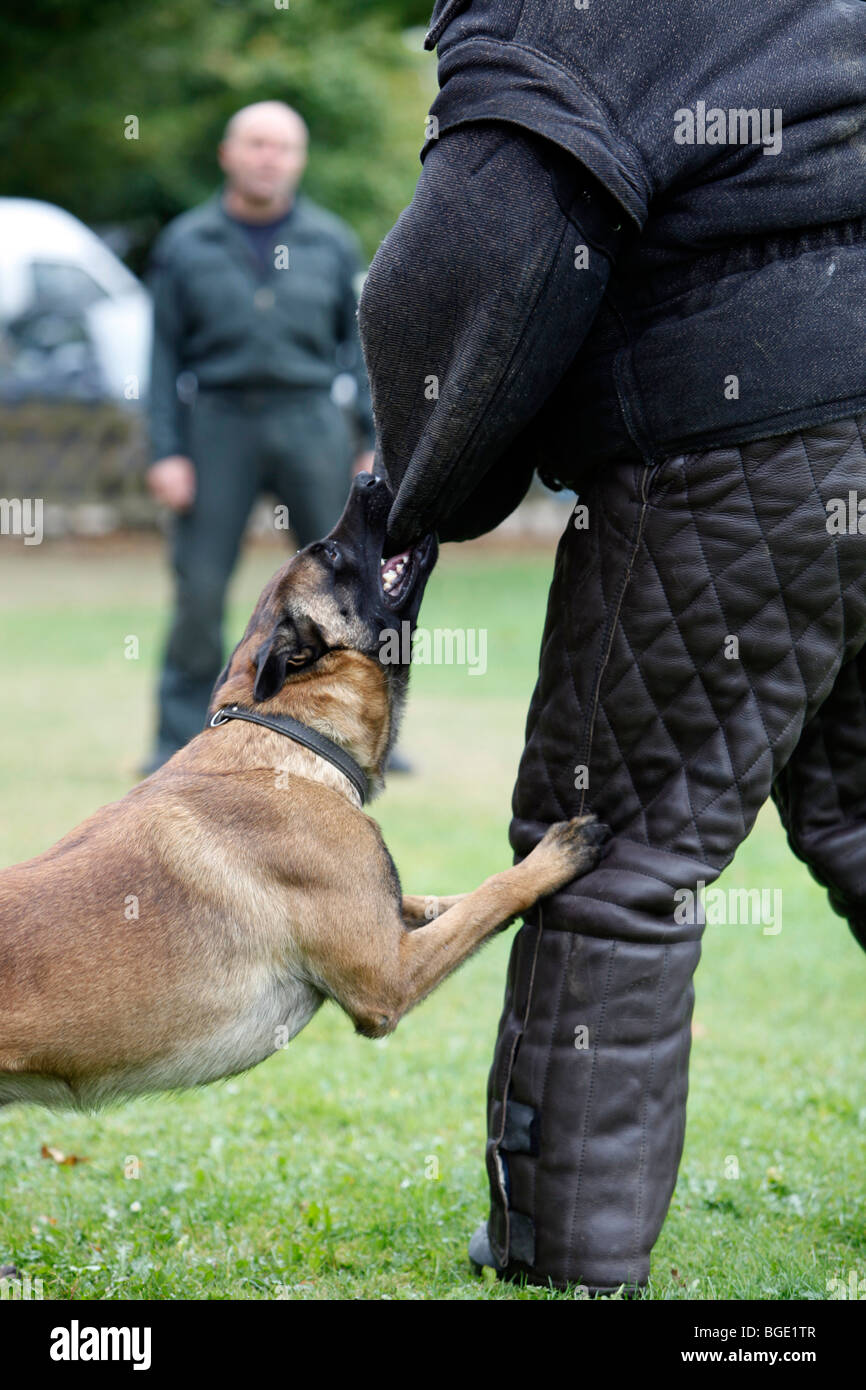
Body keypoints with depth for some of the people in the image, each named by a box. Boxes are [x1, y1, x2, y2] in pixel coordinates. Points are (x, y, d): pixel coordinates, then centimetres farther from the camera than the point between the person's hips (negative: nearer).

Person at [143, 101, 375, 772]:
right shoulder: (186, 243, 5)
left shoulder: (332, 241, 8)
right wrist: (166, 452, -2)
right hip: (219, 421, -1)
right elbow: (165, 355, 5)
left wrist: (375, 440, 4)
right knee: (200, 588, -3)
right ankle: (181, 741, 5)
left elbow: (361, 342, 11)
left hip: (310, 421, 1)